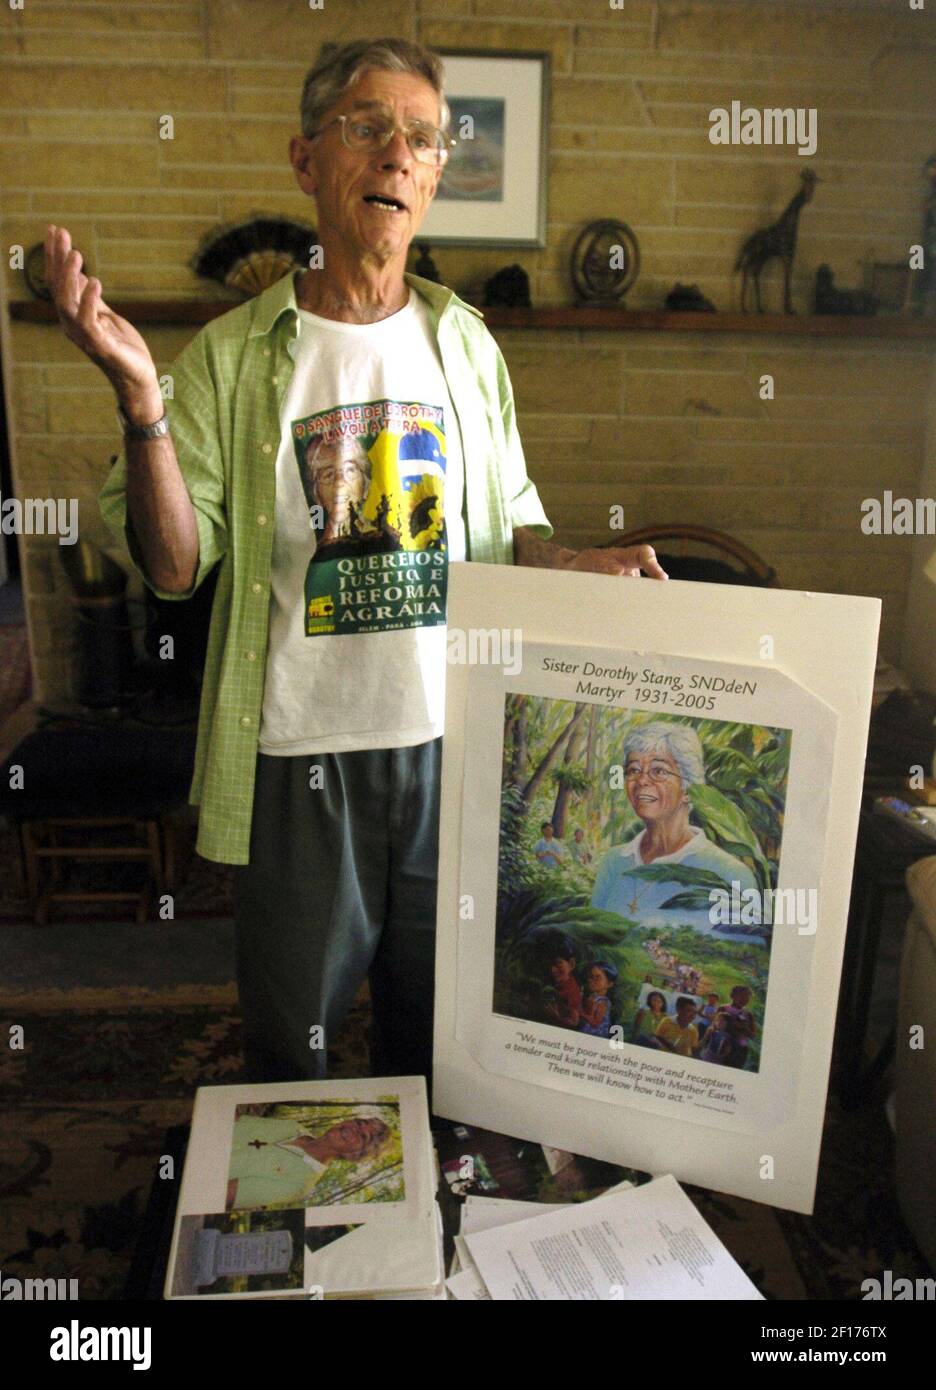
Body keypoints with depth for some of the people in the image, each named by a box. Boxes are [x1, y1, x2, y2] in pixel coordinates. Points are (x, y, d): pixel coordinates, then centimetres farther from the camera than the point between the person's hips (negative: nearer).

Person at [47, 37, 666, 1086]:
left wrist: (579, 562, -7)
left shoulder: (467, 346, 6)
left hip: (450, 739, 3)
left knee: (433, 1027, 21)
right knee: (290, 1041, 15)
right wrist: (140, 401, -21)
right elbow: (175, 570, -9)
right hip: (296, 752, -2)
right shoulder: (232, 358, -3)